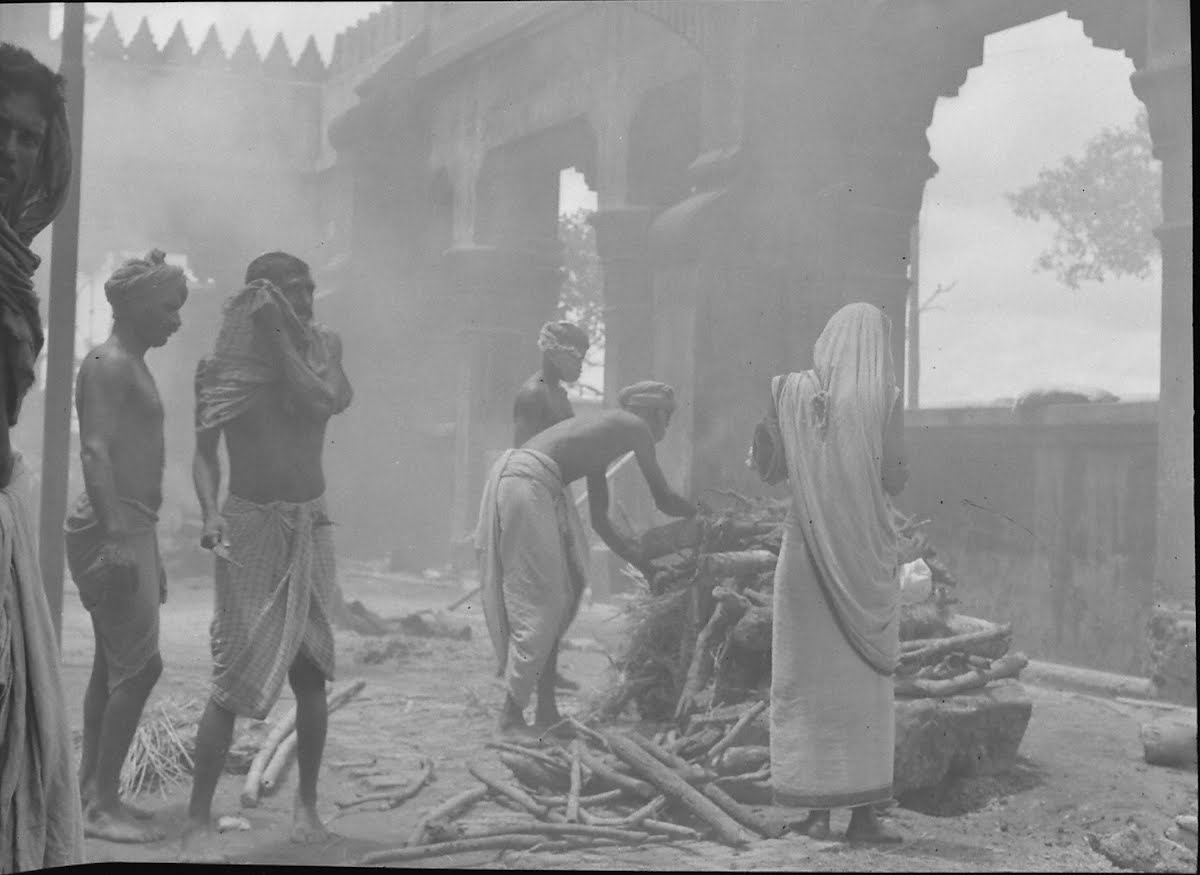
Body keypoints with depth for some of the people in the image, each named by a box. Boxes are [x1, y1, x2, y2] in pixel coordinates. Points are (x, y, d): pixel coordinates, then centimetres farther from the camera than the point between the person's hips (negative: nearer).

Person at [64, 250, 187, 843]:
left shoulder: (133, 367, 20)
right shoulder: (108, 364, -10)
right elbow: (95, 451, -21)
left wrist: (147, 549, 24)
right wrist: (115, 536, -28)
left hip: (130, 531, 10)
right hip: (112, 531, -10)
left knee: (113, 669, 12)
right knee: (140, 666, -9)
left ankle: (91, 794, 19)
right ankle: (101, 803, -3)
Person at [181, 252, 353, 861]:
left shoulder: (321, 344, 4)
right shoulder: (223, 364, -4)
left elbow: (329, 400, -15)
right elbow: (204, 451, -4)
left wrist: (280, 338, -13)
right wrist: (210, 512, -20)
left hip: (311, 524, 4)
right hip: (250, 524, -3)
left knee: (310, 670, 9)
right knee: (235, 674, -8)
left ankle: (307, 803, 22)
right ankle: (198, 821, -1)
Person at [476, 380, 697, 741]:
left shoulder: (600, 435, 28)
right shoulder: (634, 426, 5)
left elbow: (600, 521, 30)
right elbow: (664, 501, 7)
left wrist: (643, 563, 32)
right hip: (526, 483, -9)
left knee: (558, 601, 13)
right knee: (539, 605, -5)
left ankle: (546, 711, 17)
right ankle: (511, 715, -1)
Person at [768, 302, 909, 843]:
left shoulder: (793, 390, 1)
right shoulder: (882, 398, -5)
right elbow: (895, 480, -6)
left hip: (806, 549, 2)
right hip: (865, 553, -1)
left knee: (807, 676, 7)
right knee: (863, 680, 6)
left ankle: (816, 809, 8)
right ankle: (863, 813, 7)